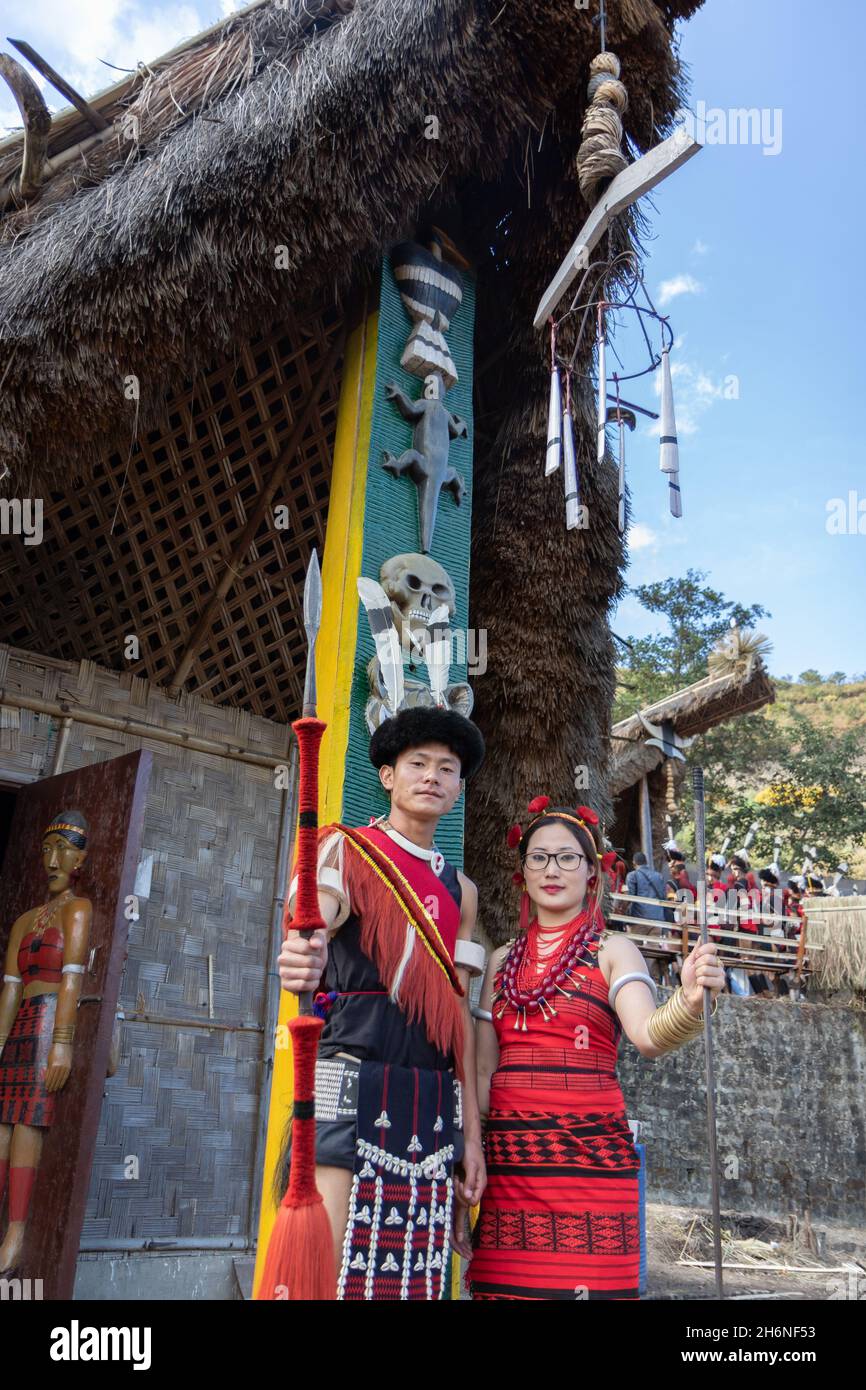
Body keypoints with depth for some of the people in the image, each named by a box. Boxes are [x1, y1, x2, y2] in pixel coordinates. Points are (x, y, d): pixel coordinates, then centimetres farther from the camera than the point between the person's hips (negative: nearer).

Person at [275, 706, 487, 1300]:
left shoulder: (460, 889, 18)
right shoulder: (347, 848, 4)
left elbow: (460, 1010, 15)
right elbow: (312, 928, -16)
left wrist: (473, 1132, 11)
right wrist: (303, 962, -41)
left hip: (433, 1097, 5)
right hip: (351, 1074, -4)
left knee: (415, 1271, 4)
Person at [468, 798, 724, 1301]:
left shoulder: (612, 949, 1)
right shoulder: (503, 960, 12)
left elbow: (649, 1035, -17)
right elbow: (484, 1066, 13)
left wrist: (689, 1001, -36)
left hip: (589, 1150, -3)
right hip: (508, 1151, 3)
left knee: (587, 1280, -5)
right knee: (505, 1285, 4)